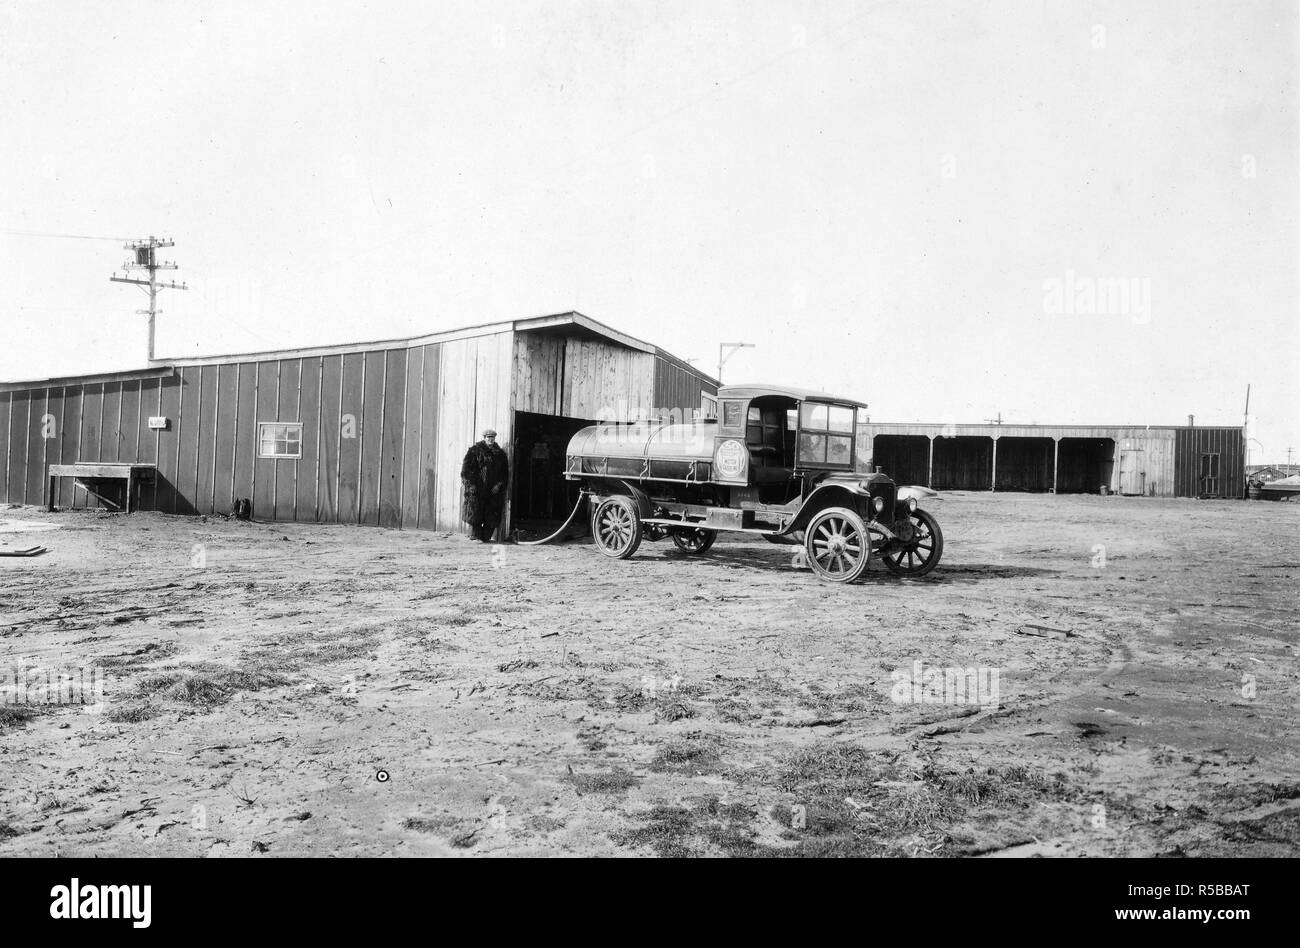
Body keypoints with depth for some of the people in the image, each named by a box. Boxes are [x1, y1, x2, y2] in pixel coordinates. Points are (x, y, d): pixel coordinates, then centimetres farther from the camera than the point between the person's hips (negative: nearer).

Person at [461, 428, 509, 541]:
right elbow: (466, 469, -2)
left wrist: (499, 485, -2)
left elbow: (505, 473, 12)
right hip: (476, 488, -3)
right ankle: (476, 536, 3)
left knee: (492, 516, -1)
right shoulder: (475, 450, 1)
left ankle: (486, 537, 7)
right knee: (475, 513, -5)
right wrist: (471, 484, -11)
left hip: (493, 490, 3)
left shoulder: (500, 454, 11)